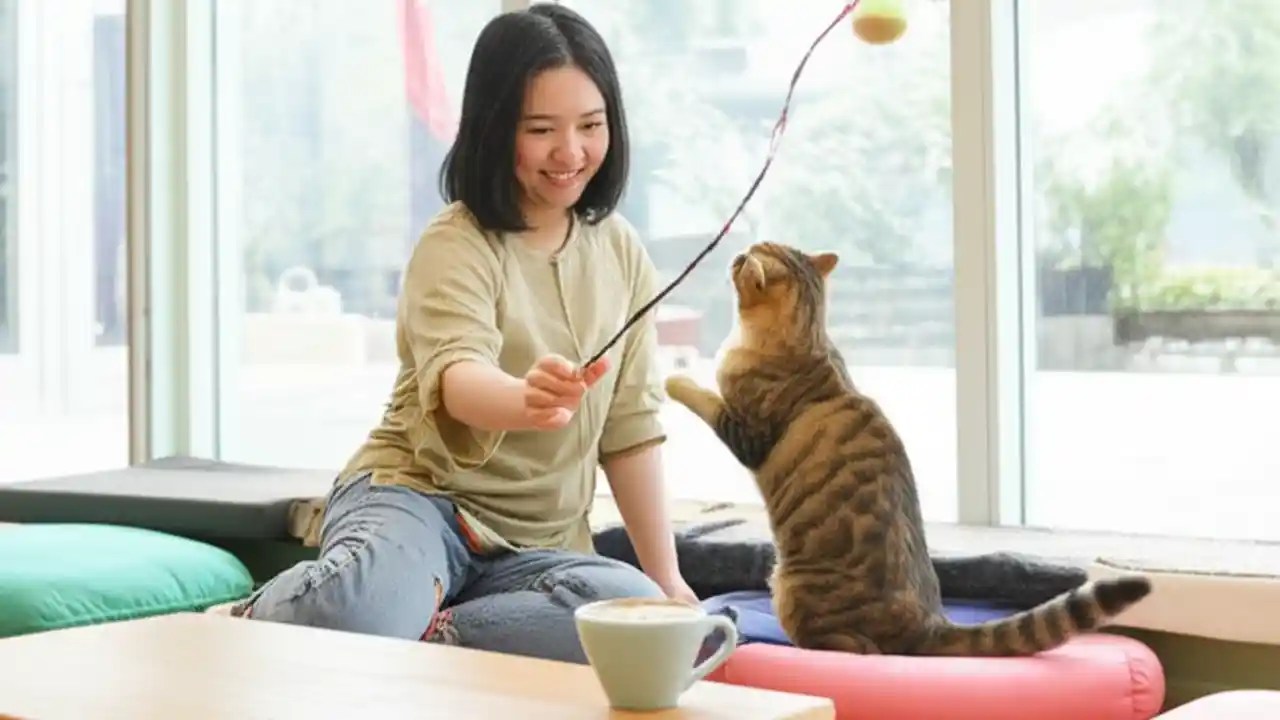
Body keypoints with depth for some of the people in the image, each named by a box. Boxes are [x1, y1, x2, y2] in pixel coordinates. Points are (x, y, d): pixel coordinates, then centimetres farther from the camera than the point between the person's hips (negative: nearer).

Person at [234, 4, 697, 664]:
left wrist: (664, 576, 7)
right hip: (415, 494, -4)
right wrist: (527, 399, -53)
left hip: (533, 545, 5)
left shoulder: (621, 254, 7)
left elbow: (630, 424, 10)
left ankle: (416, 639, -17)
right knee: (360, 606, -40)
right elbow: (455, 378, -29)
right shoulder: (457, 246, -9)